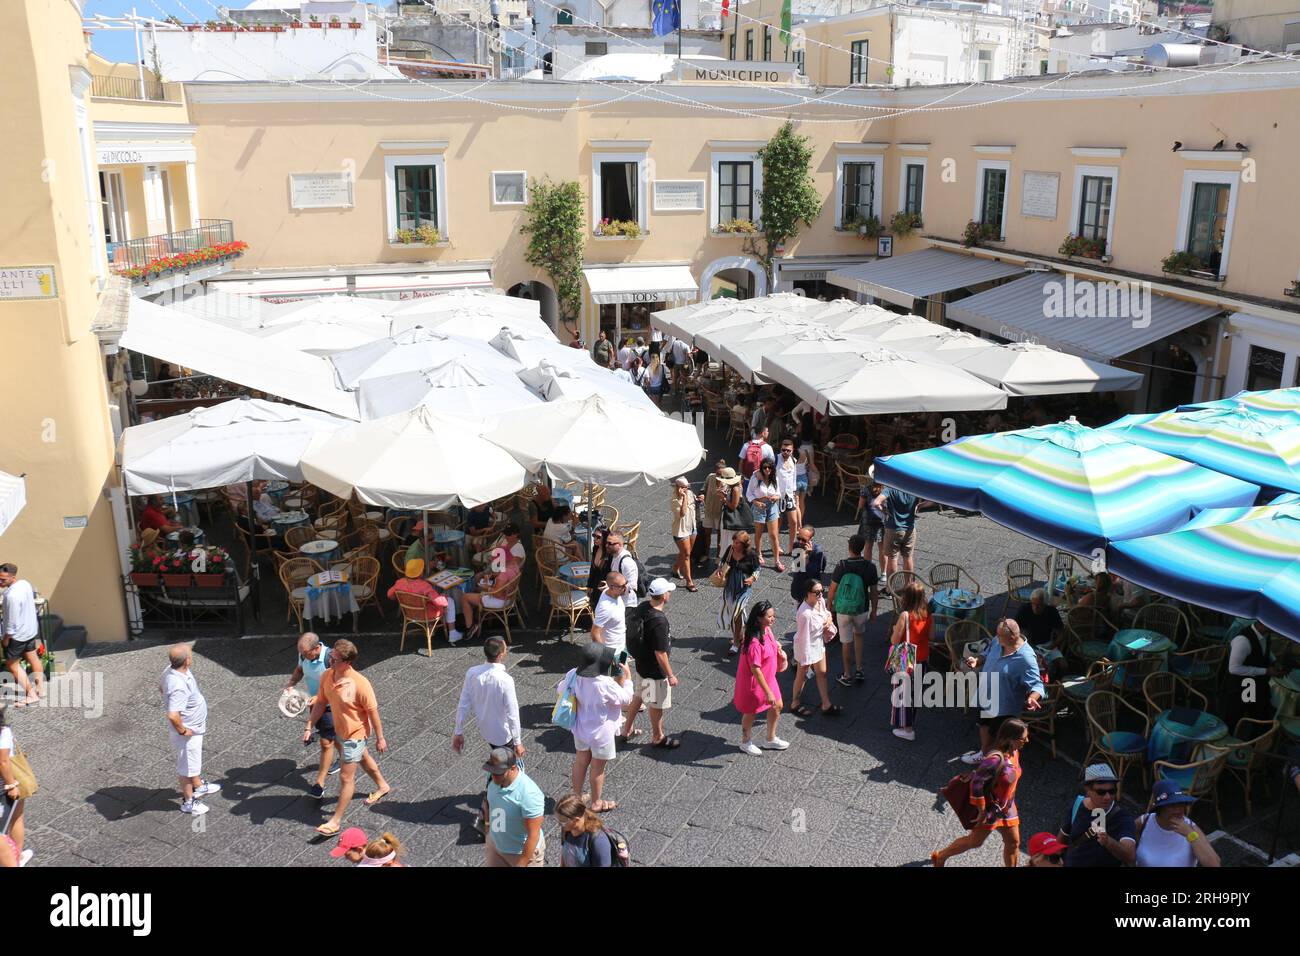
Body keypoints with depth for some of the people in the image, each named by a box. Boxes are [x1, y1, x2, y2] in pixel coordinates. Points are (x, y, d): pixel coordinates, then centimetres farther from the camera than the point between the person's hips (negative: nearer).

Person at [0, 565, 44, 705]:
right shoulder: (25, 583, -6)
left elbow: (13, 622, -25)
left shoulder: (12, 595, -32)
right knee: (33, 658, 21)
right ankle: (41, 688, 33)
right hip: (31, 629, 8)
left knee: (12, 665, 8)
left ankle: (31, 695, 11)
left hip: (18, 634, -8)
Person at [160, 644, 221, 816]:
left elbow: (161, 686, 11)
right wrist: (182, 731, -26)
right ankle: (188, 801, 33)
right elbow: (173, 716, -44)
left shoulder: (172, 670, -10)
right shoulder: (179, 686, -39)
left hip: (194, 727, 9)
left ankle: (198, 786, 52)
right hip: (188, 732, -9)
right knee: (187, 766, 13)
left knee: (195, 759, 30)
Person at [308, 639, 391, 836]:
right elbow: (320, 703, 0)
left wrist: (380, 738, -13)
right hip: (340, 730, 8)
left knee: (346, 777, 2)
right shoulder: (327, 676, -13)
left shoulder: (360, 684, -33)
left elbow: (373, 711, -22)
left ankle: (336, 821, 15)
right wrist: (309, 727, -2)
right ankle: (383, 787, 55)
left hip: (355, 734, -7)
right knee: (363, 759, 30)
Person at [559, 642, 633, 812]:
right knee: (598, 767, 16)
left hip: (580, 727, 5)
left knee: (581, 761, 25)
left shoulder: (574, 675, -16)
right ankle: (596, 803, 35)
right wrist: (627, 677, -8)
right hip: (600, 732, -5)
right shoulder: (605, 684, -33)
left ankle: (576, 796, 42)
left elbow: (560, 689, 4)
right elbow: (626, 700, -18)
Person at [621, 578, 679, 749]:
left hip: (642, 664, 8)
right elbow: (660, 653, -27)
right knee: (657, 704, 12)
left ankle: (627, 729, 39)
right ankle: (658, 738, 31)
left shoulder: (643, 607, -7)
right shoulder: (659, 621, -33)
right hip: (655, 670, -8)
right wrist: (670, 675, -15)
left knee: (639, 695, 25)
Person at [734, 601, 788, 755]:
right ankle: (745, 742, 39)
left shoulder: (767, 630, -7)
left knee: (777, 706, 20)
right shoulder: (754, 642, -35)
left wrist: (780, 652, -2)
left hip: (768, 678, 8)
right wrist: (768, 692, -27)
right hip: (754, 683, -8)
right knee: (751, 712, 14)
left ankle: (771, 739, 42)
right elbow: (755, 670, -31)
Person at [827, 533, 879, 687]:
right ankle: (859, 669, 24)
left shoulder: (842, 566, -17)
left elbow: (832, 590, -9)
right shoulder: (870, 567, -11)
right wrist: (874, 611, 10)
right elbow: (874, 592, -3)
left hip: (843, 609, -2)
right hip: (862, 609, 2)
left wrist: (829, 605, 7)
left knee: (846, 641, 10)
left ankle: (847, 675, 21)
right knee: (859, 635, 27)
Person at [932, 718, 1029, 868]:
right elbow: (976, 783, -31)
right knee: (975, 841, 12)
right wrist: (982, 811, -21)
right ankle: (940, 856, 32)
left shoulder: (1014, 752, -8)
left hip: (1007, 807, 7)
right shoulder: (996, 759, -35)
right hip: (990, 808, -7)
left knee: (1013, 842, 16)